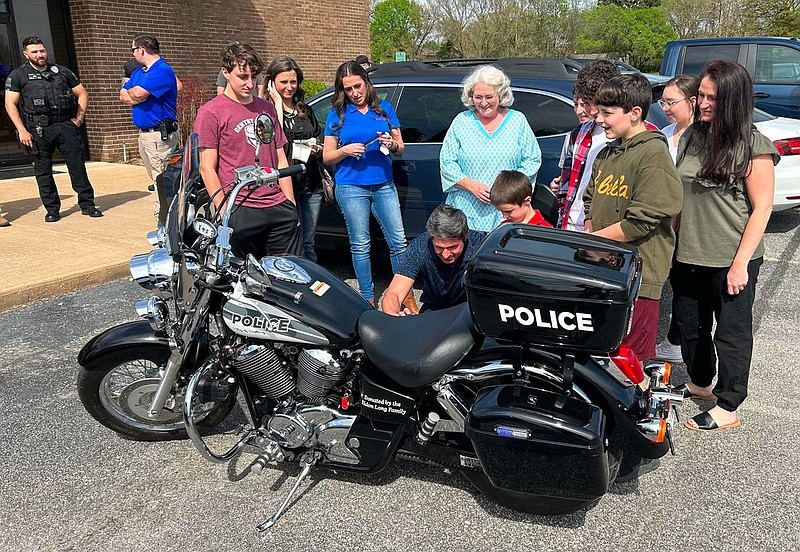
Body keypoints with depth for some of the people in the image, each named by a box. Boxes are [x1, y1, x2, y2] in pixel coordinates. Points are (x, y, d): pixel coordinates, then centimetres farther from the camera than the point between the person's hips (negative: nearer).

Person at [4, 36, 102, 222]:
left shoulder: (62, 72, 13)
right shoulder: (18, 75, 6)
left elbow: (82, 94, 18)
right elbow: (10, 104, 2)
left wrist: (79, 118, 6)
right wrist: (22, 131, -7)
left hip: (66, 125, 1)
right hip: (39, 129, -1)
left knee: (77, 165, 0)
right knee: (43, 171, 2)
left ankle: (87, 204, 9)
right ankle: (52, 209, 11)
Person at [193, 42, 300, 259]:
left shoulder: (267, 108, 18)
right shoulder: (210, 112, 0)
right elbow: (207, 168, -4)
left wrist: (291, 204, 12)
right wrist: (225, 213, -12)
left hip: (279, 208, 5)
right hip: (240, 211, -5)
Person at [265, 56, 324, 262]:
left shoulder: (306, 111, 18)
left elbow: (320, 140, 26)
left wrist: (317, 148, 2)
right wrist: (278, 103, -13)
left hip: (311, 187, 6)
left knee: (308, 243, 13)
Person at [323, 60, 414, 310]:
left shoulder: (384, 108, 9)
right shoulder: (337, 114, 5)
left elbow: (400, 150, 12)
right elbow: (327, 157, 6)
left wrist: (392, 144, -10)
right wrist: (345, 150, -13)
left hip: (384, 185, 2)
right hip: (351, 187, -1)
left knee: (398, 242, -2)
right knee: (360, 245, 6)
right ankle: (368, 299, 16)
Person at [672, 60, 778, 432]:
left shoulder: (753, 147, -12)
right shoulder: (691, 137, 6)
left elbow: (761, 208, -12)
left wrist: (741, 262, -16)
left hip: (730, 260, -6)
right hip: (688, 255, 6)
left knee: (731, 332, 7)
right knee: (689, 324, 19)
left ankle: (728, 408, 20)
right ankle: (699, 383, 41)